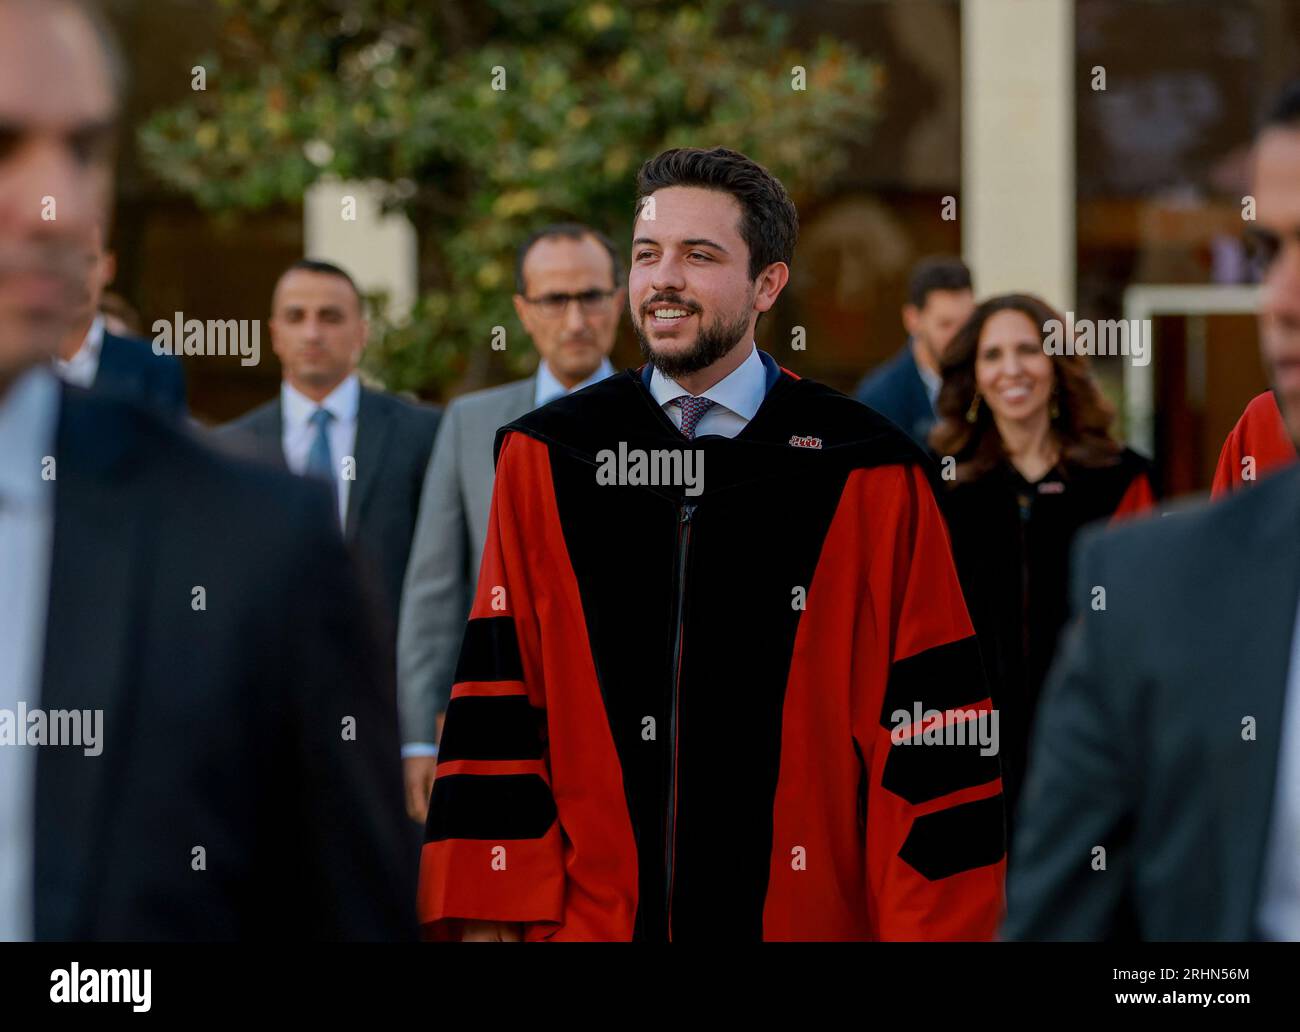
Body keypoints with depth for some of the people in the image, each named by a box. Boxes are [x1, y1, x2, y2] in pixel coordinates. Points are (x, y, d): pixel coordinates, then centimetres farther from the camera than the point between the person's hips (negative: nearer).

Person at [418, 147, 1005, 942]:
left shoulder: (870, 477, -2)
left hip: (809, 910, -1)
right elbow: (497, 705, 2)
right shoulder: (541, 461, 3)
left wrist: (926, 927, -8)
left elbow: (930, 730, -3)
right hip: (589, 913, 1)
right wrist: (490, 912, -4)